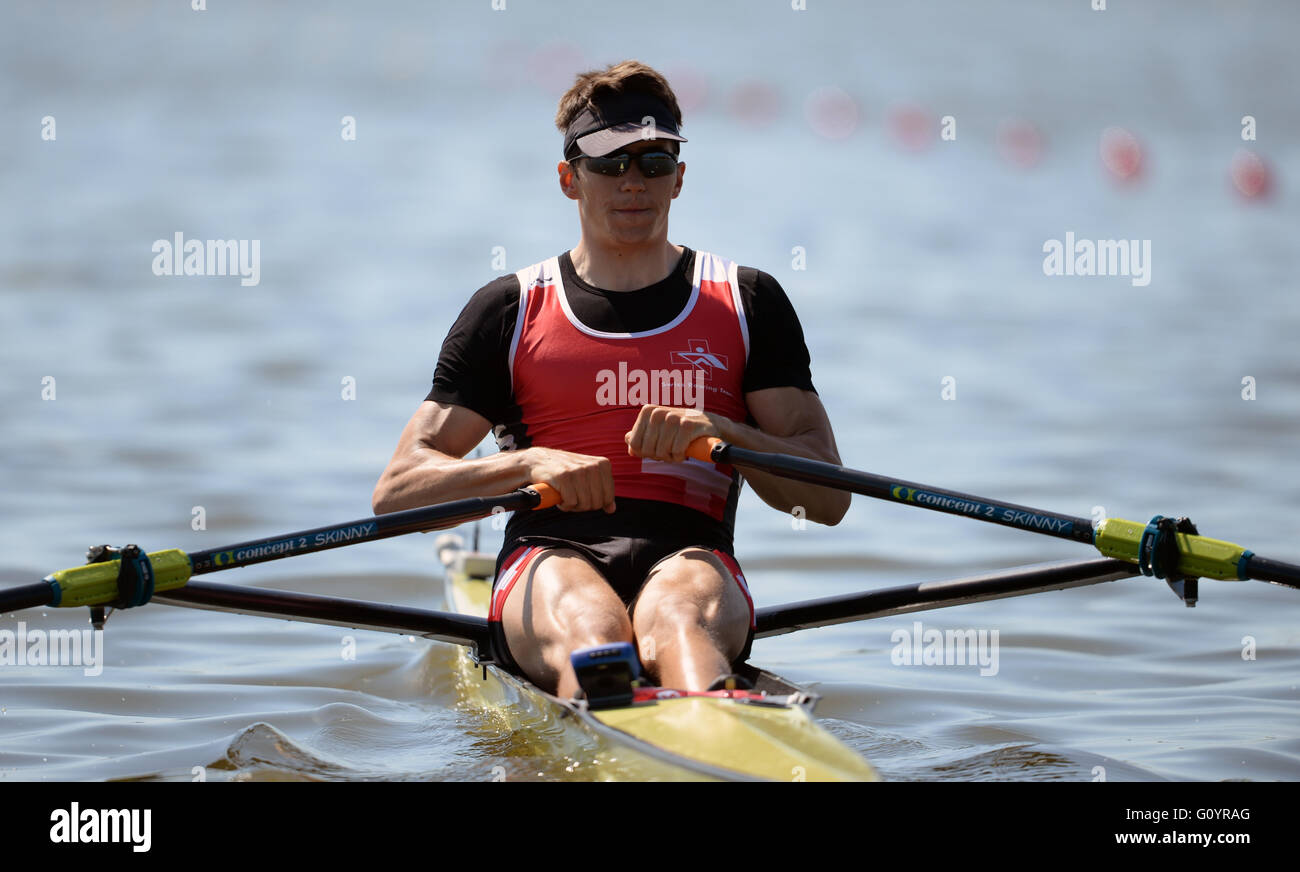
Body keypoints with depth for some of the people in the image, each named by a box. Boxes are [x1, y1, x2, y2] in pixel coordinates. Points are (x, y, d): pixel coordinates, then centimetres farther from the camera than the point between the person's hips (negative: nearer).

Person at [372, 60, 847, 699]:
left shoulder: (747, 303, 19)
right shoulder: (510, 310, 17)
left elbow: (827, 498, 11)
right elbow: (396, 492, 8)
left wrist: (717, 430, -8)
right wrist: (530, 464, -10)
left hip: (690, 556, 1)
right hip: (551, 557, 0)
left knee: (677, 623, -38)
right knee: (587, 631, -38)